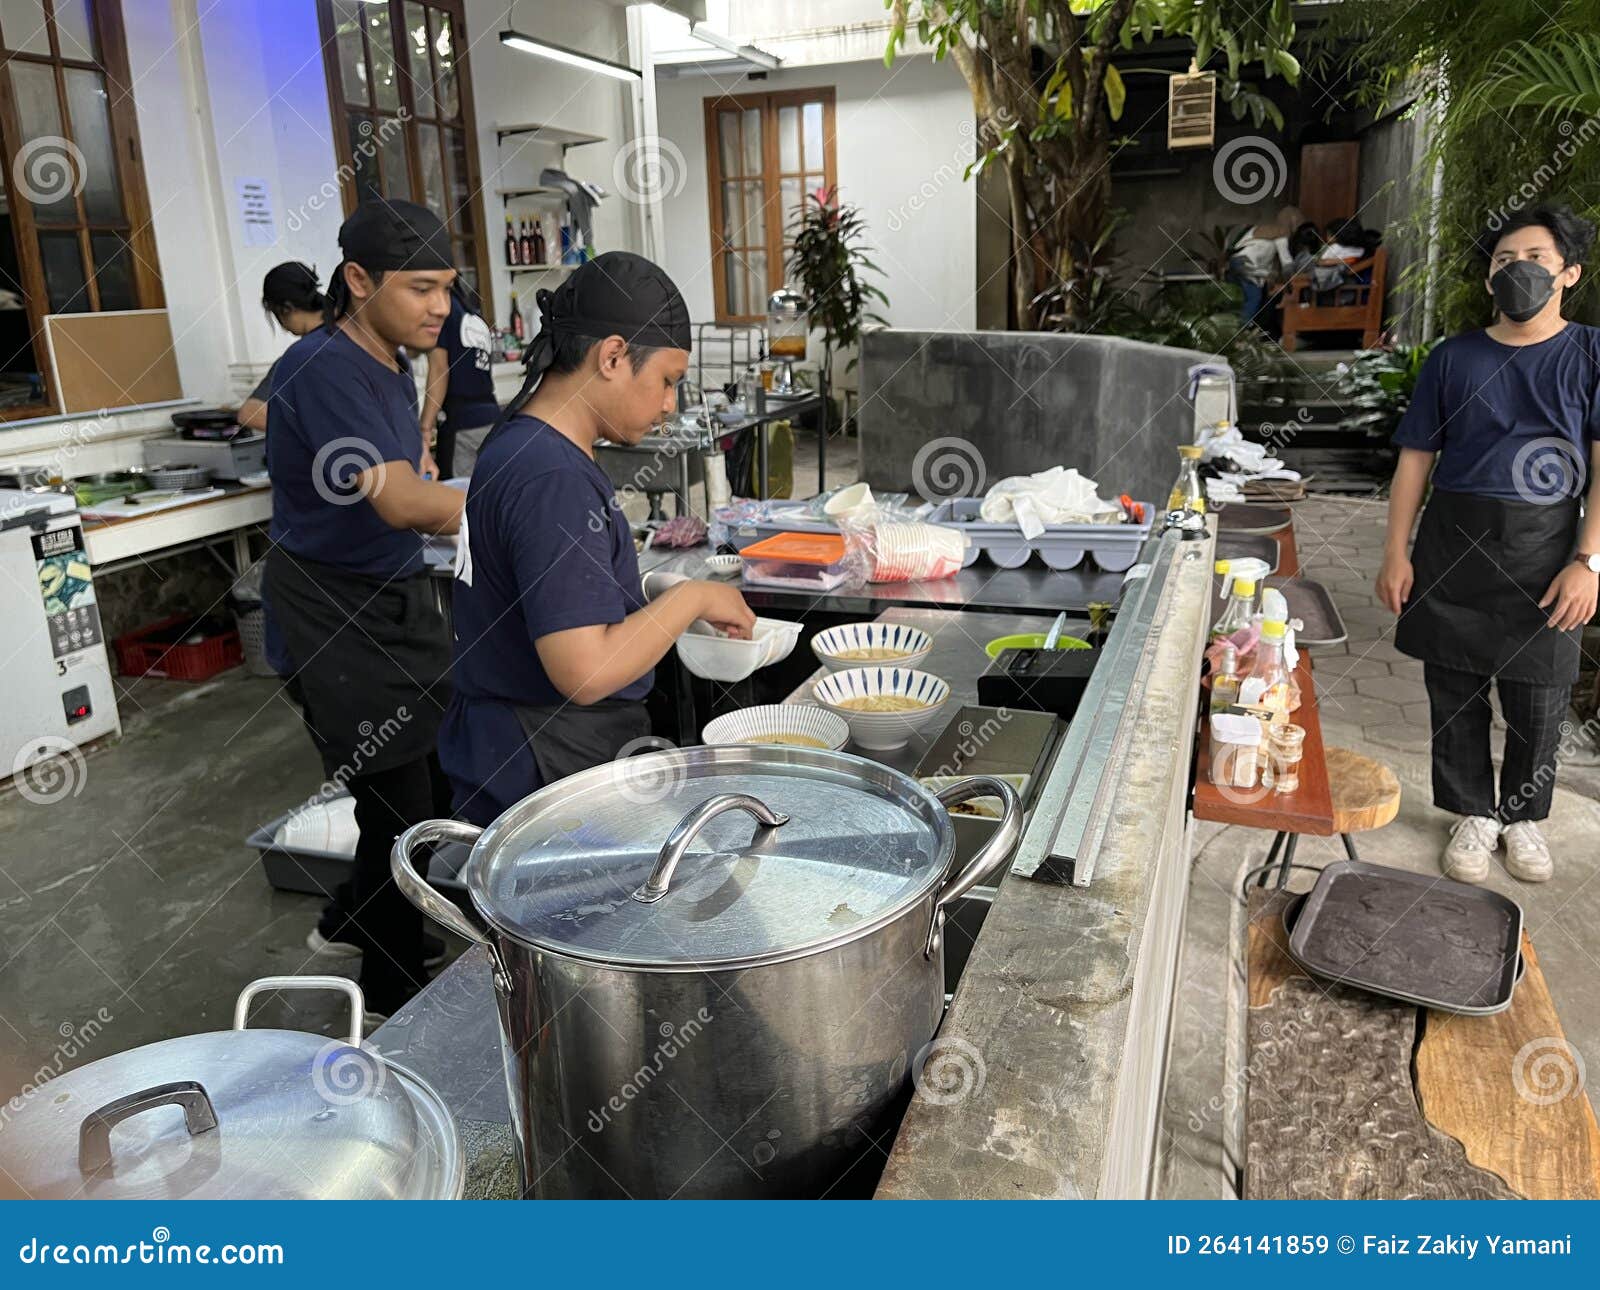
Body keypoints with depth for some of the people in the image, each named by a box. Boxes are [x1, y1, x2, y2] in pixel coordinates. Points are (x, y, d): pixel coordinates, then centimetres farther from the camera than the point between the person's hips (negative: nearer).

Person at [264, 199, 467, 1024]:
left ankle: (349, 924, 38)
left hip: (395, 598, 9)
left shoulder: (391, 364, 9)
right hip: (335, 618, -9)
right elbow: (400, 501, -31)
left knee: (442, 774, 15)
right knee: (400, 802, -1)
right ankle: (393, 998, 20)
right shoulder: (325, 369, -21)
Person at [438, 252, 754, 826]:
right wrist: (691, 597, -16)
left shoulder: (517, 448, 8)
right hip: (543, 773, -10)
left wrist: (685, 607, 8)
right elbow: (586, 673, -28)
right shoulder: (551, 479, -24)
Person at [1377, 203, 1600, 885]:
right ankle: (1473, 813, 26)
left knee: (1538, 704, 7)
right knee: (1456, 694, 7)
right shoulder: (1453, 358, 7)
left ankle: (1522, 816, 30)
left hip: (1544, 554, -1)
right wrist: (1395, 554, -1)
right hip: (1453, 548, 1)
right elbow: (1414, 459, 6)